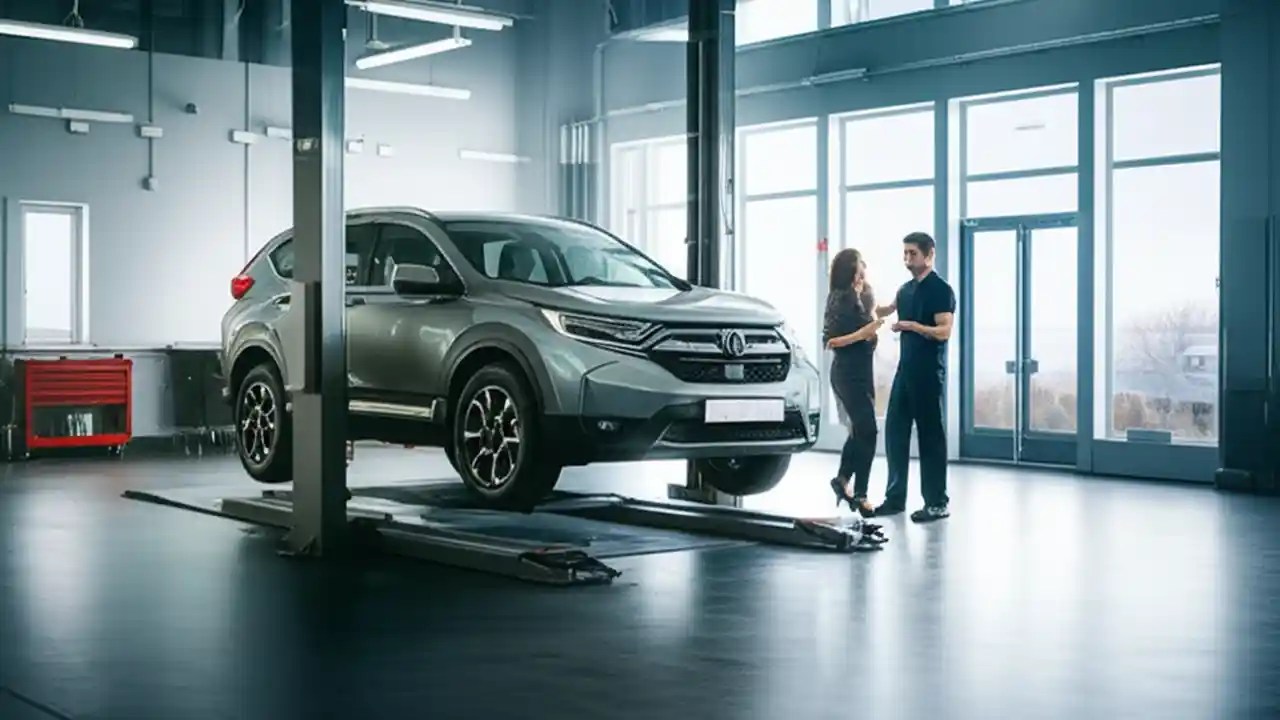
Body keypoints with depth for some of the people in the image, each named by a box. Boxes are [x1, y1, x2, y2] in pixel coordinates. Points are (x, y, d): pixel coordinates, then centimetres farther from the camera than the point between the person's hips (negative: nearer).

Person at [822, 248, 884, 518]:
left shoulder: (859, 295, 8)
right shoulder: (842, 298, -16)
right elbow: (830, 340, -20)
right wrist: (862, 334, -26)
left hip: (860, 371, 9)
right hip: (849, 373, -9)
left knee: (860, 430, 16)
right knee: (867, 432, -8)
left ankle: (843, 480, 29)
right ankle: (860, 494, -2)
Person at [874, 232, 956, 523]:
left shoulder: (941, 290, -9)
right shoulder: (906, 289, 14)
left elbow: (944, 331, -18)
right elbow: (884, 312, 30)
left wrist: (911, 326, -25)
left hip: (929, 373, -8)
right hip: (905, 369, 8)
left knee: (931, 435, -4)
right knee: (895, 431, 6)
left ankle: (938, 502, 2)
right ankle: (895, 496, 13)